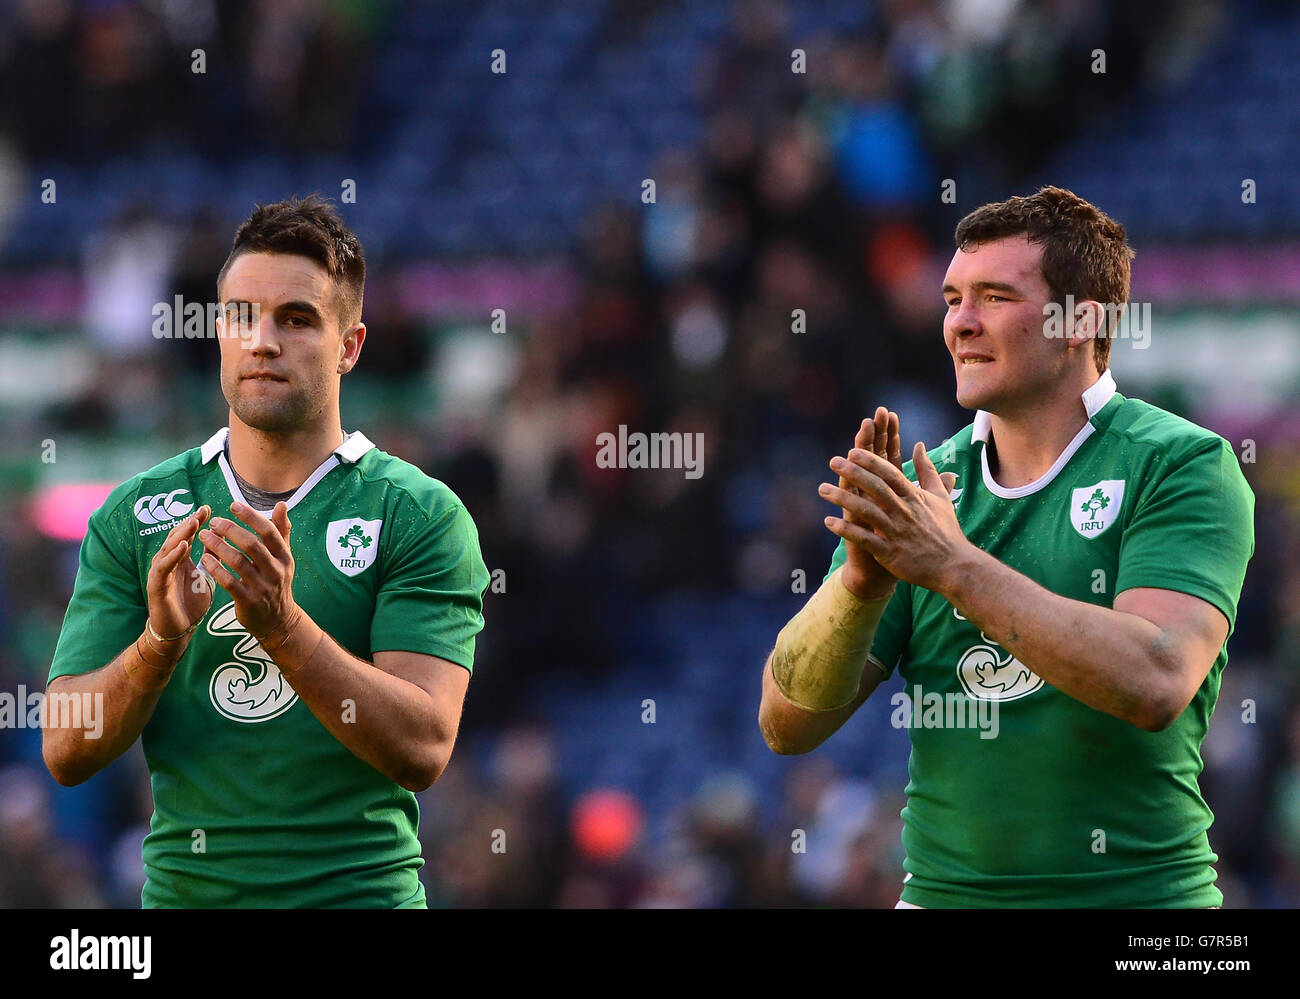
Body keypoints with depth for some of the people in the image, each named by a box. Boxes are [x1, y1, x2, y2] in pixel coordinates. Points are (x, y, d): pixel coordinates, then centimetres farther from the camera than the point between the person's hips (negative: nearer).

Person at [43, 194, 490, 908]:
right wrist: (160, 641, -20)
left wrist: (283, 627, -26)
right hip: (182, 890, 2)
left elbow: (423, 750, -14)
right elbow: (66, 754, -3)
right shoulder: (135, 515, 4)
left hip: (361, 890, -2)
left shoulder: (423, 515, -4)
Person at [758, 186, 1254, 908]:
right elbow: (789, 724, 2)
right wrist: (863, 578, -16)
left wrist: (954, 564, -22)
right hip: (940, 889, 4)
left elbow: (1155, 684, -20)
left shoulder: (1183, 464, -5)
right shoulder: (920, 489, 7)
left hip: (1132, 894, -4)